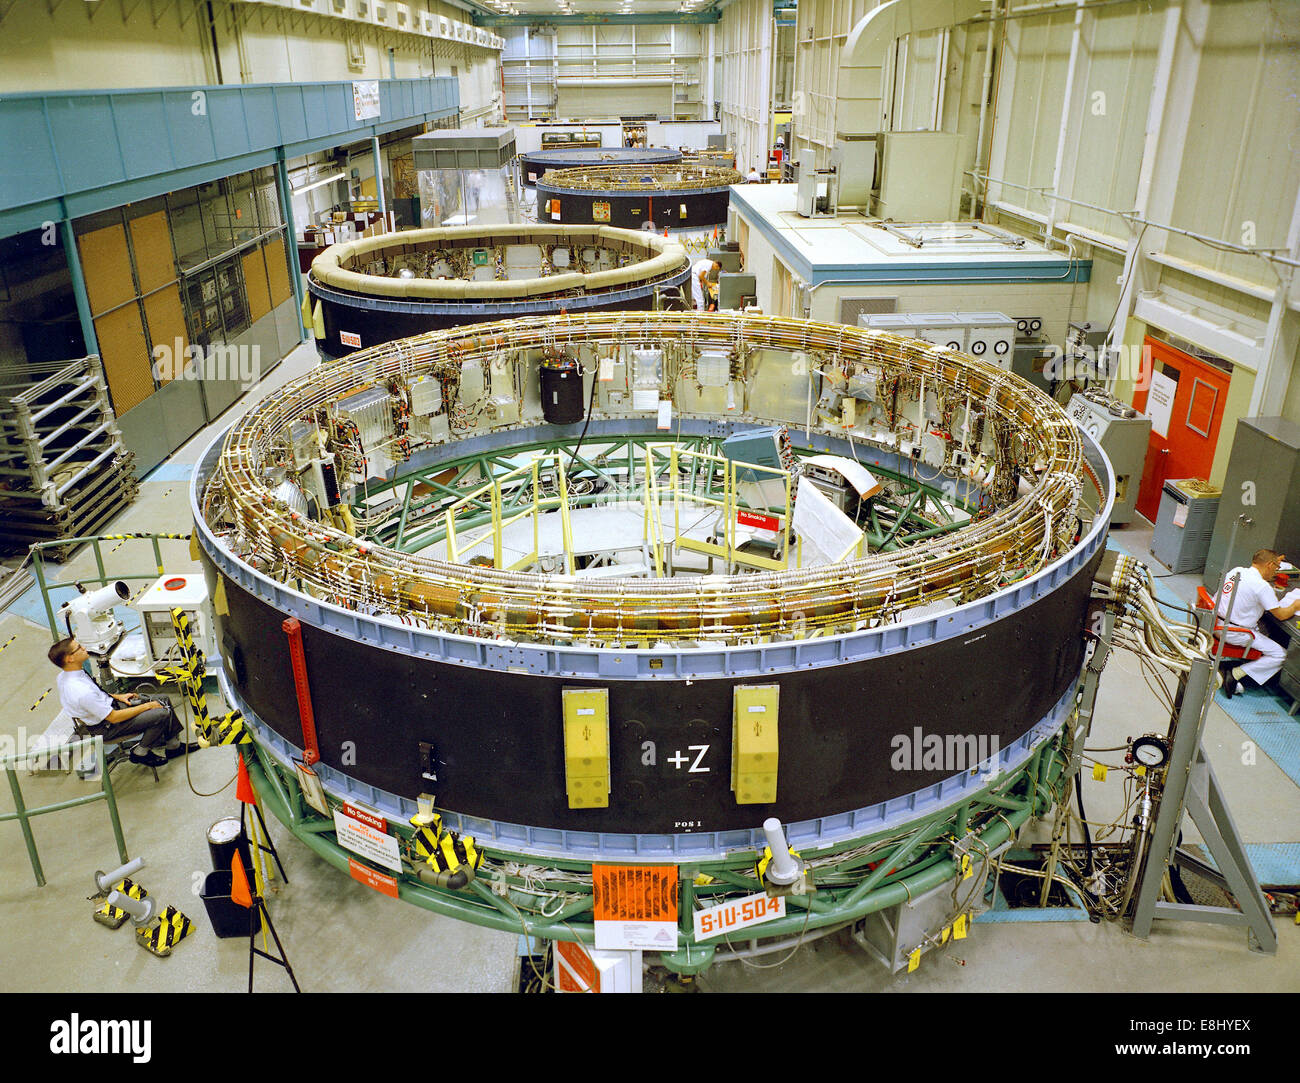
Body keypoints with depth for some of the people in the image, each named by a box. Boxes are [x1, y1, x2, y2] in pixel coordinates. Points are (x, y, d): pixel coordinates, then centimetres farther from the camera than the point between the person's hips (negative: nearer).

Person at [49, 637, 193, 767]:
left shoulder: (65, 674, -6)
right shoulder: (81, 692, -35)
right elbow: (114, 718, -26)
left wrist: (118, 697, 8)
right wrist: (147, 706, -16)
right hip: (106, 727, -9)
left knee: (162, 701, 7)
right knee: (162, 714, -17)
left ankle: (174, 745, 18)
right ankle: (141, 752, 6)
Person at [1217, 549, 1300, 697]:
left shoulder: (1237, 570, 6)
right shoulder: (1262, 586, -17)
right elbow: (1281, 615, -9)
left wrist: (1274, 561, 40)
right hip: (1233, 633, -8)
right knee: (1280, 654, 0)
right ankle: (1236, 674, -7)